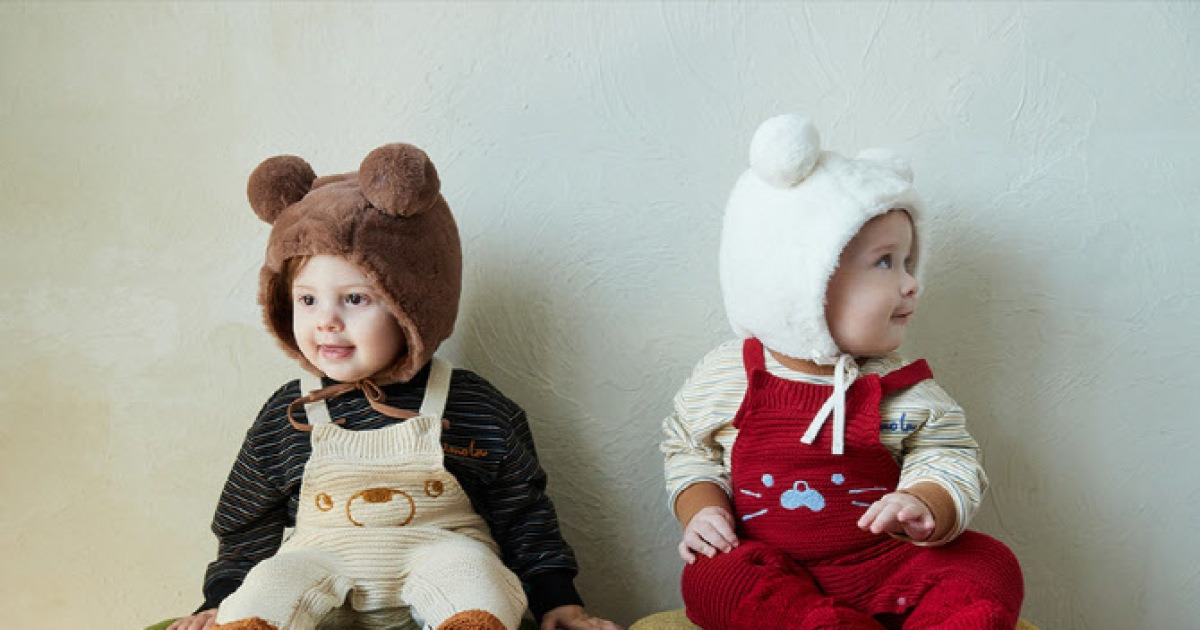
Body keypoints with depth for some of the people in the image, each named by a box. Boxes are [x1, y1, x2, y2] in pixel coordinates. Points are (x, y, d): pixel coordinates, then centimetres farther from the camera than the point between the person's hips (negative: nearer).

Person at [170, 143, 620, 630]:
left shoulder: (476, 409, -5)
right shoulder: (283, 419, 2)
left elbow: (523, 514, 4)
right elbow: (247, 526, 15)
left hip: (440, 546, -1)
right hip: (323, 556, 2)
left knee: (466, 567, -31)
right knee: (275, 581, -26)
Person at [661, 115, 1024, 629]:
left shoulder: (904, 387, 2)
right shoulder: (725, 376, 0)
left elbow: (948, 461, -1)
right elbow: (688, 452, 12)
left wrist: (926, 507, -24)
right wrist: (699, 509, -7)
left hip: (882, 564, 2)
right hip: (769, 564, -1)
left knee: (990, 567, -18)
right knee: (714, 576, -31)